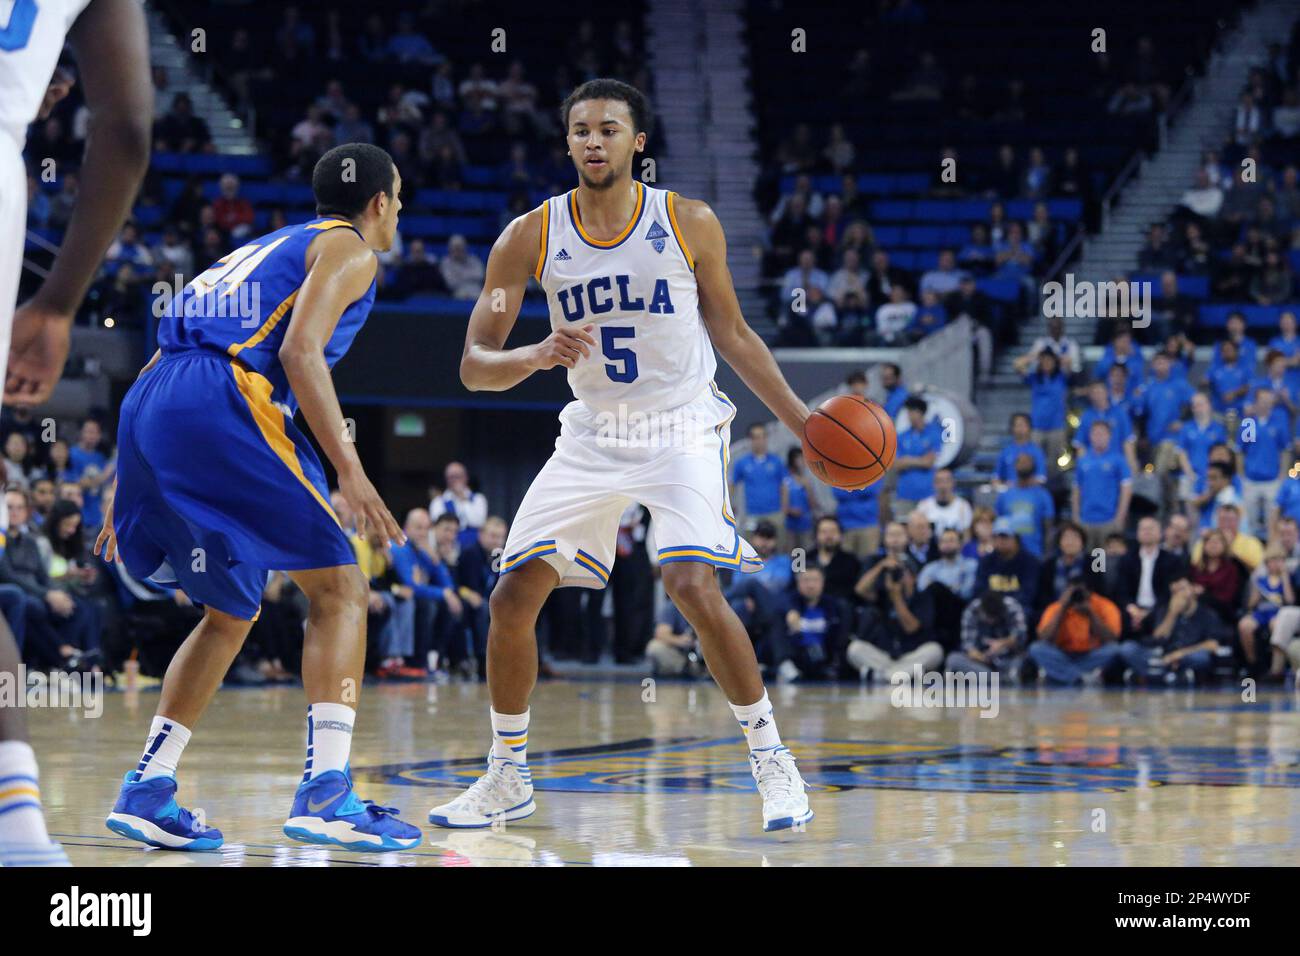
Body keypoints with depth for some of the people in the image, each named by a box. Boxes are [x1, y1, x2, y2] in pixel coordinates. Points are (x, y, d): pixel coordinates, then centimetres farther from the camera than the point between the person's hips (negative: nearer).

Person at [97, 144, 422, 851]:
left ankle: (147, 791, 12)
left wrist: (129, 489, 31)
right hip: (223, 402, -8)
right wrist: (347, 469, -13)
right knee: (339, 588, -2)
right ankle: (325, 794, -15)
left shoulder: (268, 249, 34)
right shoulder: (347, 248, 10)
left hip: (145, 412, 8)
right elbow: (300, 350, -9)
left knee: (231, 612, 21)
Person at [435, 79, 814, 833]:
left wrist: (800, 419, 0)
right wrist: (536, 357, -29)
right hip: (593, 435, 3)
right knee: (515, 594, -5)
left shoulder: (690, 225, -8)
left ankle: (773, 761, -6)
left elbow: (732, 333, 5)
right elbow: (474, 365, -7)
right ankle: (507, 779, 13)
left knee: (695, 586, -22)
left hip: (684, 427, -3)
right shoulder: (531, 238, -7)